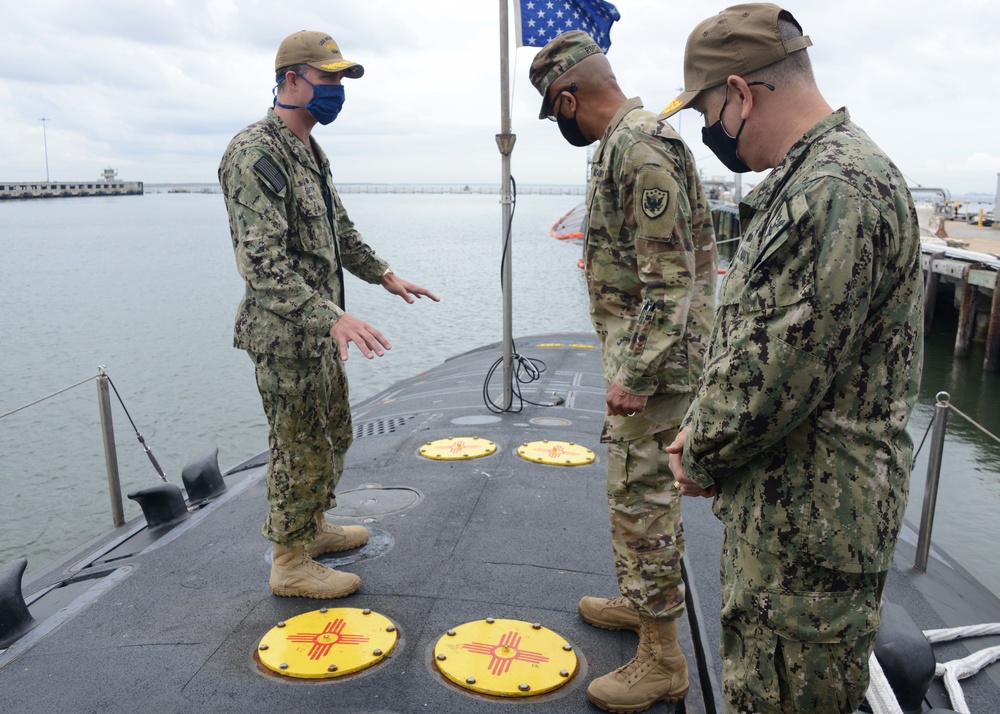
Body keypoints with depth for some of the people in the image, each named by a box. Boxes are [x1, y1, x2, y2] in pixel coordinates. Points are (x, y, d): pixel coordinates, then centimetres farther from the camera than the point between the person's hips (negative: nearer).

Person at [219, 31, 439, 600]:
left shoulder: (313, 153, 13)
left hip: (321, 330, 10)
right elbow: (263, 261, -29)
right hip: (286, 334, -10)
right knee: (301, 449, 2)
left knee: (333, 436, 20)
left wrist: (384, 274, 18)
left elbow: (339, 232, 25)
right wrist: (332, 317, -37)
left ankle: (313, 527, 39)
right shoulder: (255, 154, -19)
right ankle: (291, 563, 19)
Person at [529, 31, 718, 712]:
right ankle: (641, 600, 38)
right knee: (633, 483, 20)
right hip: (637, 347, 11)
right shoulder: (625, 140, 14)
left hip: (653, 353, -10)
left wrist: (635, 374, -23)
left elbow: (670, 278, -25)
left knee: (643, 494, -2)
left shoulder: (640, 148, -19)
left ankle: (662, 658, 13)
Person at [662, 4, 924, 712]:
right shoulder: (816, 179, 12)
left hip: (811, 521, -10)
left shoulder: (837, 193, -23)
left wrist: (702, 458, -8)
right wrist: (705, 433, 7)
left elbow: (774, 370, -26)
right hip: (786, 509, 10)